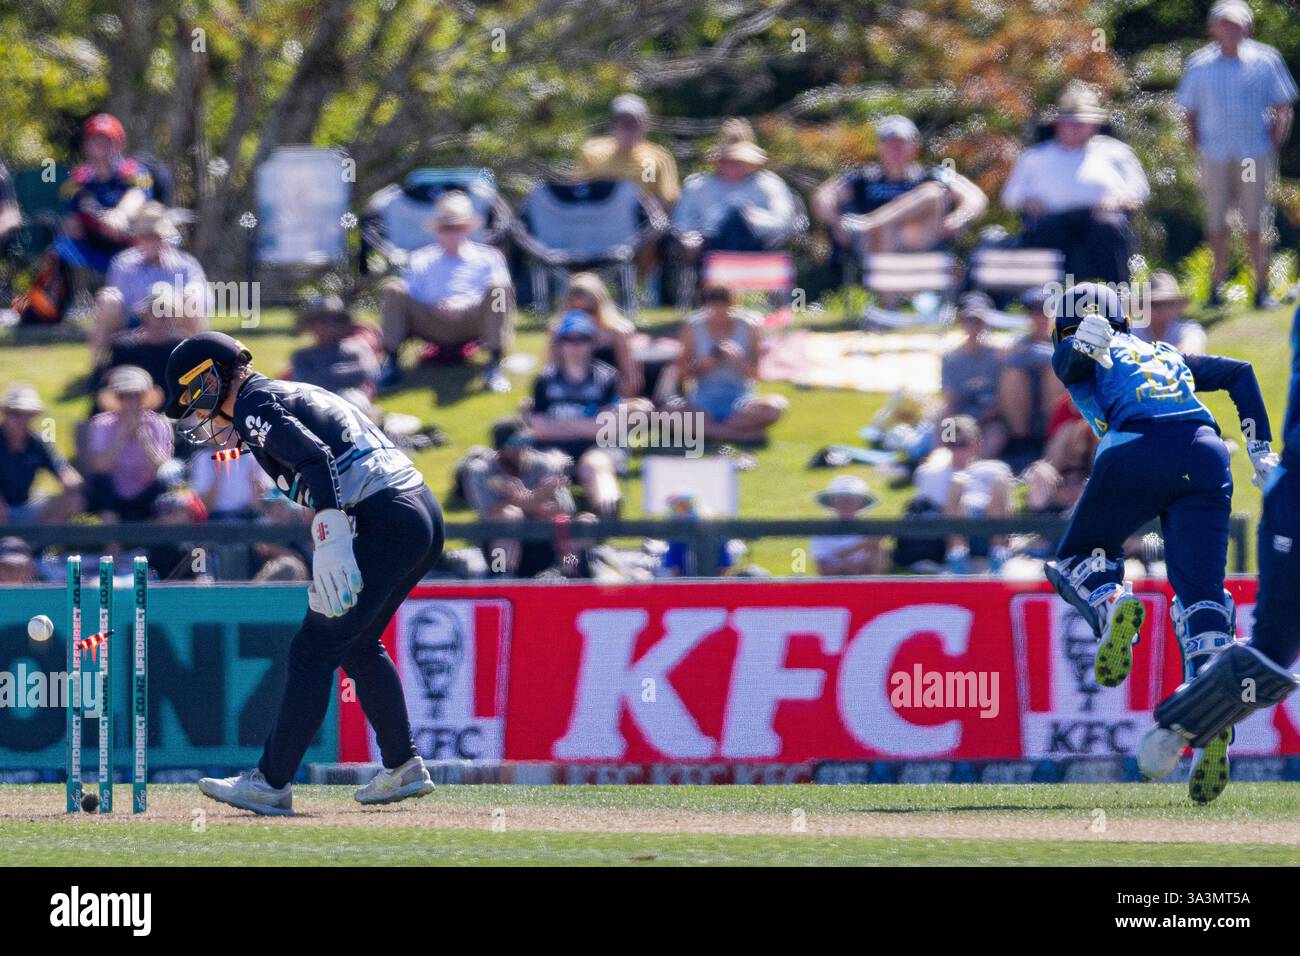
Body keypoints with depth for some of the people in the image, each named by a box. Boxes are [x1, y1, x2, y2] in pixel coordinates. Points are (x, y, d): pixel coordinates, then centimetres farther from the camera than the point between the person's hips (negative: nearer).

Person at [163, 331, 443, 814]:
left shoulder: (254, 406, -4)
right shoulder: (296, 394, 25)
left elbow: (315, 460, -20)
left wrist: (329, 543, -30)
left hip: (385, 519, -10)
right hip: (425, 514, 10)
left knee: (315, 648, -6)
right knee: (357, 643, 23)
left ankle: (271, 783, -6)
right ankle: (404, 769, 26)